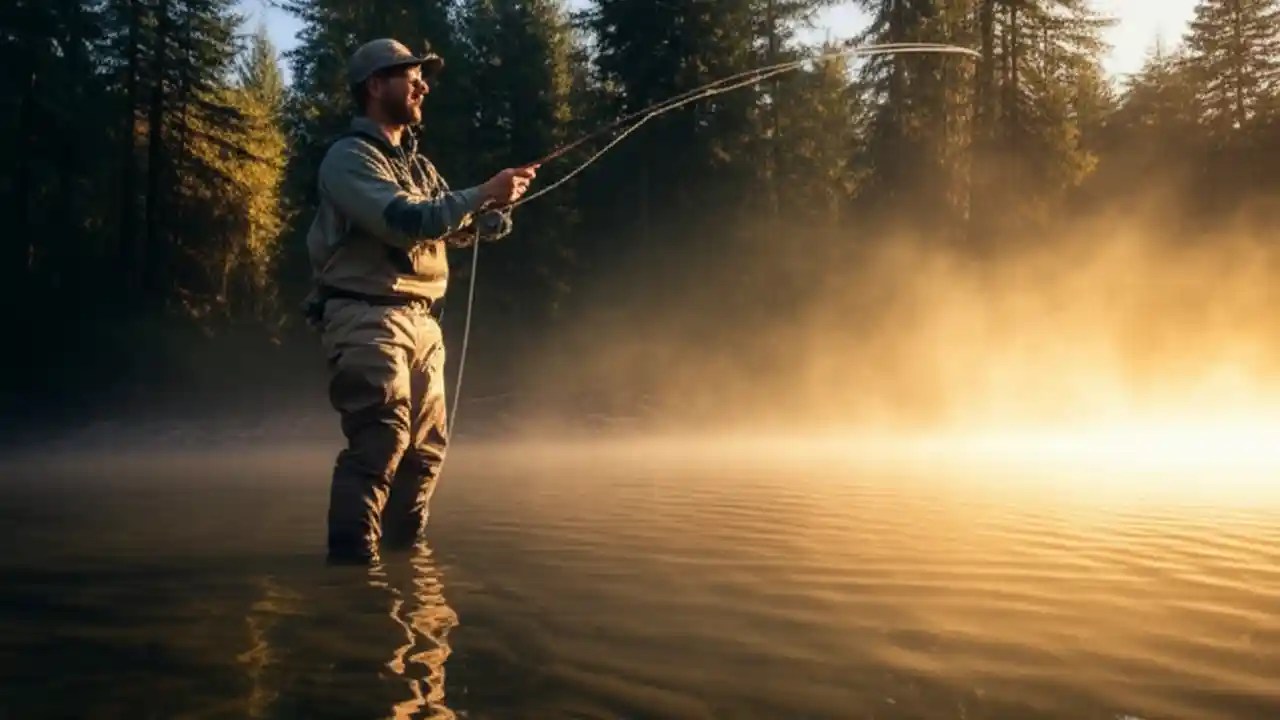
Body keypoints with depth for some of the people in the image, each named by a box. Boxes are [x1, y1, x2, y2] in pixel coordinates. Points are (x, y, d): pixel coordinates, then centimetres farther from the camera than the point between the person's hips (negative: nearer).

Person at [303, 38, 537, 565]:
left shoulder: (416, 164, 21)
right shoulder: (349, 157, -7)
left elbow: (459, 228, 15)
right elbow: (405, 221, -22)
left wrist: (493, 207, -7)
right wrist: (484, 193, -19)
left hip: (421, 320, 9)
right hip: (368, 318, -9)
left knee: (427, 443, 12)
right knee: (380, 438, -20)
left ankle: (403, 547, 25)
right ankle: (352, 557, -17)